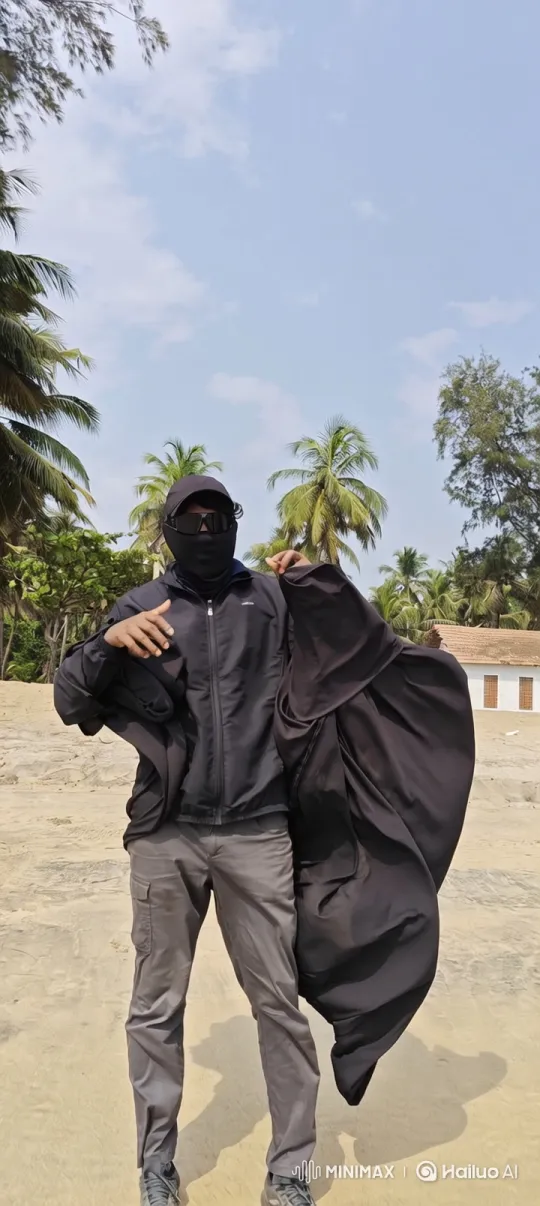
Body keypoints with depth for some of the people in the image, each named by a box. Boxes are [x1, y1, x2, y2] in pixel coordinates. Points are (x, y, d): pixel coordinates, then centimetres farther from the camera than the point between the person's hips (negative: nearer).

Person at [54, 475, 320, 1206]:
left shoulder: (272, 598, 6)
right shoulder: (141, 606, 6)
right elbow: (69, 701, 1)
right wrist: (110, 642, -18)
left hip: (258, 832, 0)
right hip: (165, 834, 1)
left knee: (278, 1001, 6)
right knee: (157, 1007, 9)